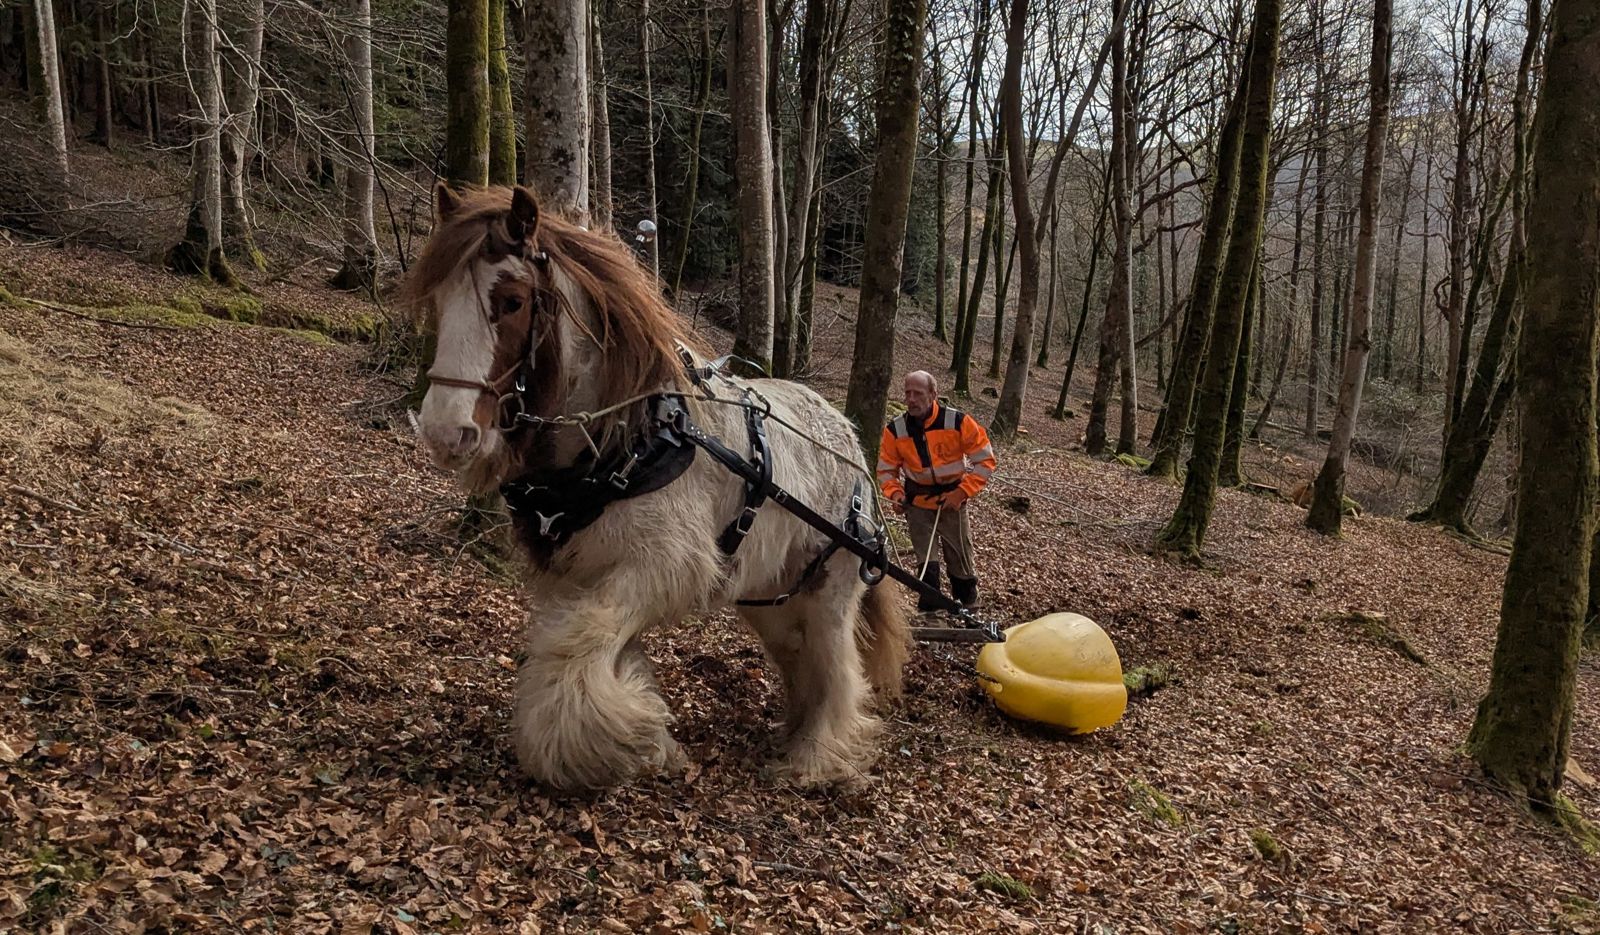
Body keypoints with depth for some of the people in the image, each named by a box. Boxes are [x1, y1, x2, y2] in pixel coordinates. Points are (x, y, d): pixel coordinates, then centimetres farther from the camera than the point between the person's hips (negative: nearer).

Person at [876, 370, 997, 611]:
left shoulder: (959, 422, -18)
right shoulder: (895, 429, -12)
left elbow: (985, 460, -11)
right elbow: (886, 469, -1)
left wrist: (962, 492, -19)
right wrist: (895, 493, -20)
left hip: (952, 501, 0)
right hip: (917, 503, 1)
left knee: (960, 560, 11)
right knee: (926, 562, -1)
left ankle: (968, 607, 35)